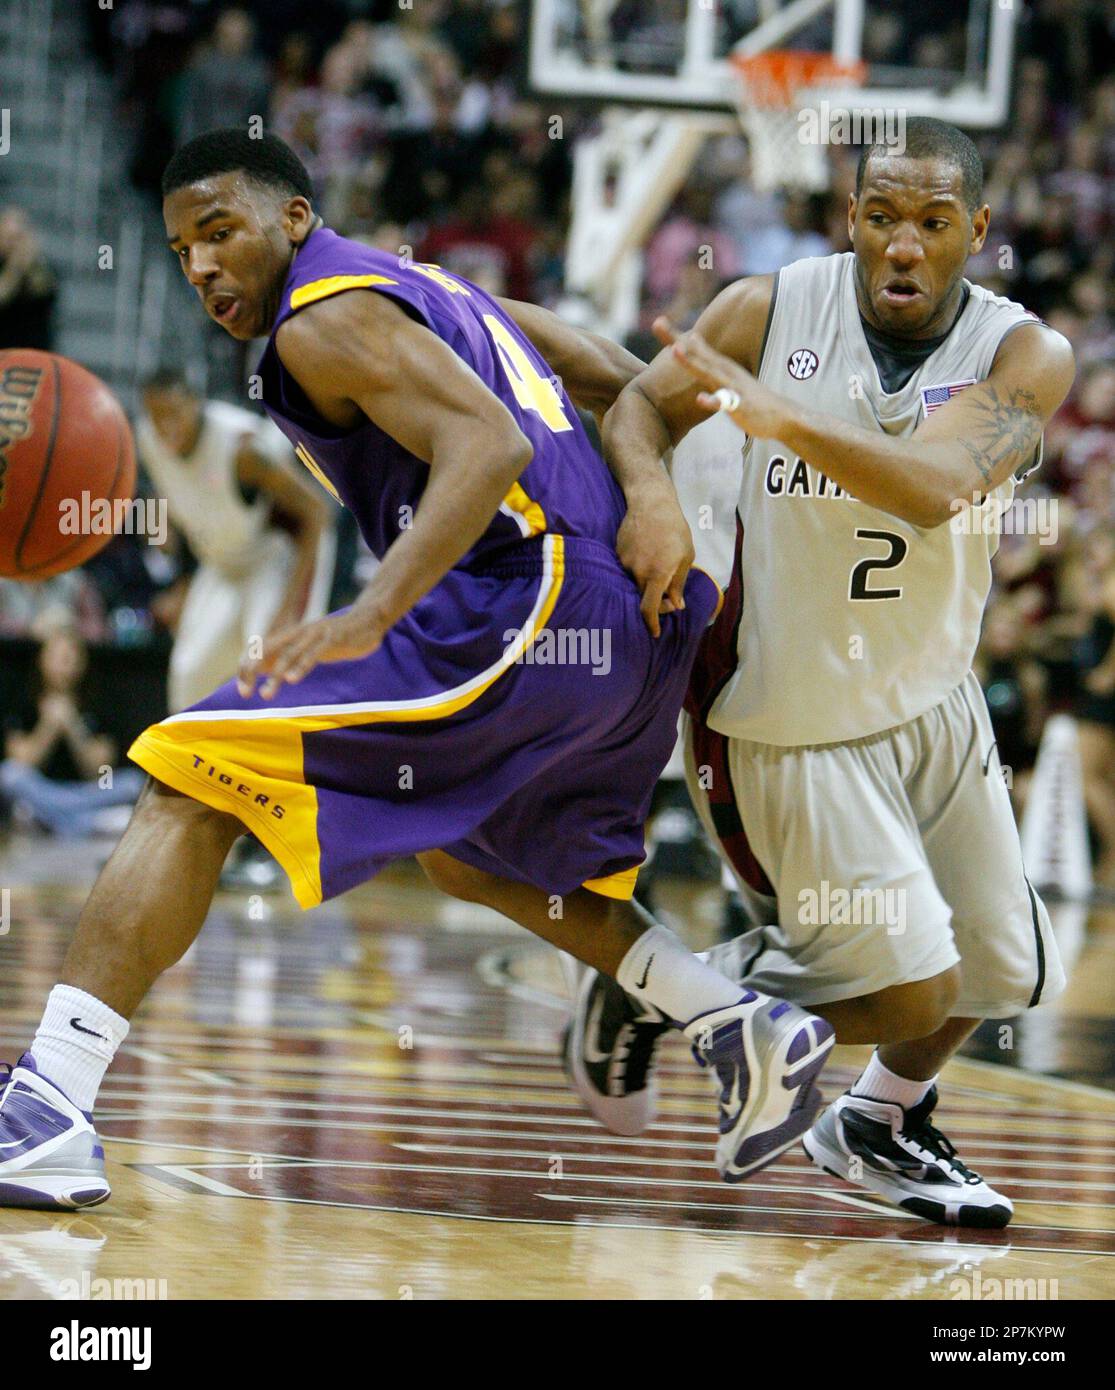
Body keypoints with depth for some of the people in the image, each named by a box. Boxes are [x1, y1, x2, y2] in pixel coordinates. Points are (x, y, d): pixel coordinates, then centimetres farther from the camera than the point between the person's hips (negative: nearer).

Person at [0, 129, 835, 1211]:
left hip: (528, 609, -10)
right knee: (469, 857, 35)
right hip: (635, 624, 10)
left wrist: (372, 615, -32)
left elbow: (492, 444, -22)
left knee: (191, 779, -12)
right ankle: (748, 1032, 28)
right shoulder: (417, 290, 25)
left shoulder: (326, 319, -5)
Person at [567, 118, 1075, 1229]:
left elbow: (932, 485, -30)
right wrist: (651, 494, -26)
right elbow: (638, 407, -3)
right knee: (912, 993, -9)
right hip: (794, 719, -4)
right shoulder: (774, 311, -13)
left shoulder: (1023, 355, -12)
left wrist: (777, 414, -43)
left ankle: (878, 1127, 45)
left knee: (1000, 969, 15)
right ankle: (656, 990, 13)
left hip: (934, 703, 4)